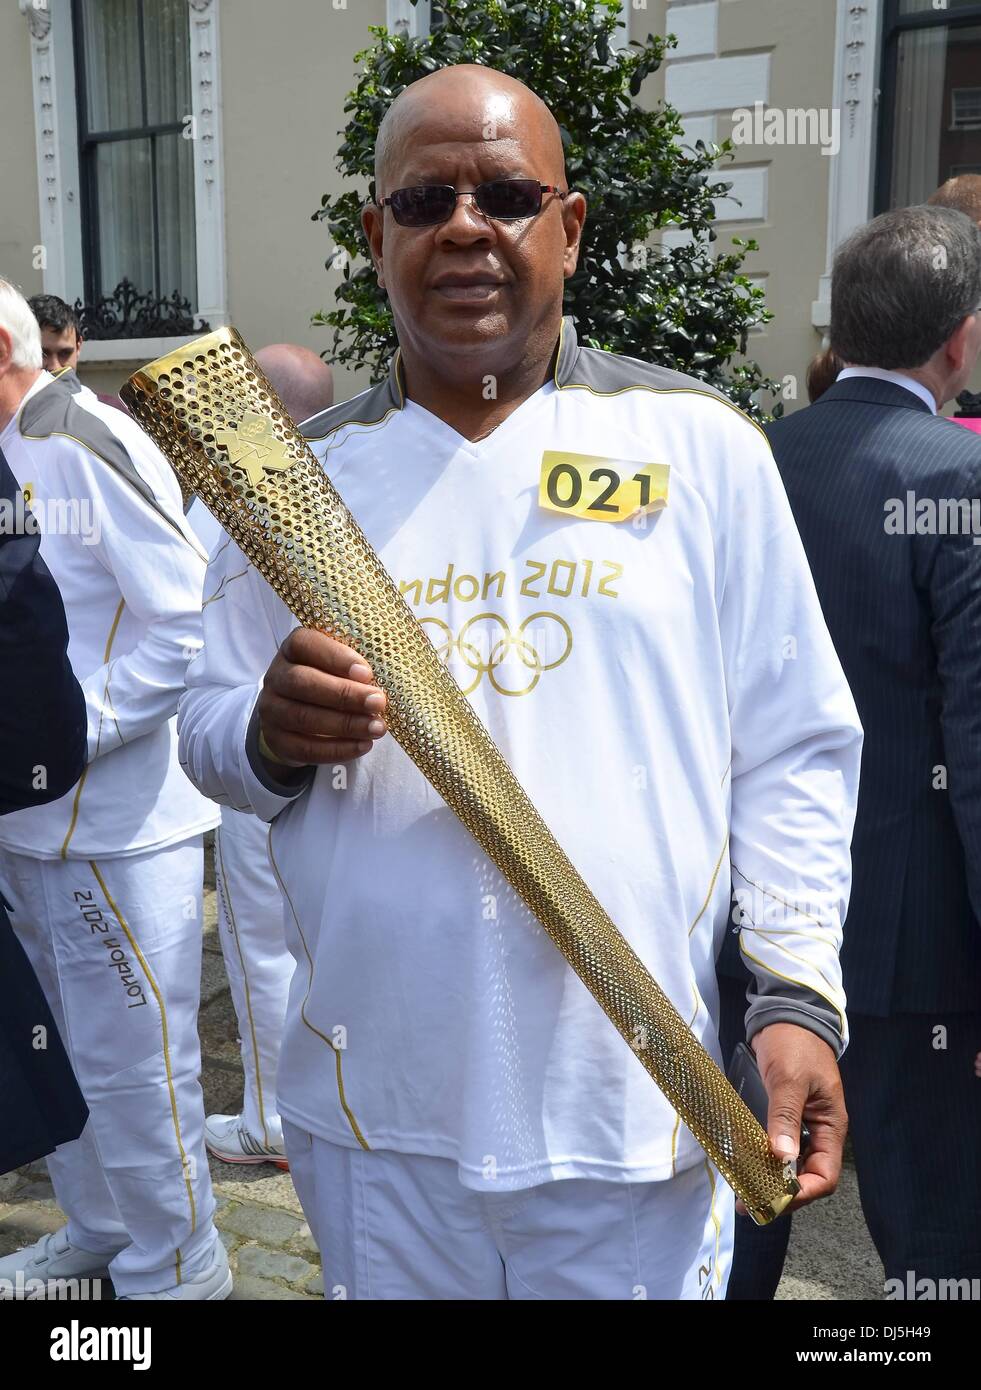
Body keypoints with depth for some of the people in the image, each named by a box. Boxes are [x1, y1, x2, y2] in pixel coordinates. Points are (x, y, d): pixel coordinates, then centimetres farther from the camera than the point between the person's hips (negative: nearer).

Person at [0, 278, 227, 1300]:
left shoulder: (85, 446, -16)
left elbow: (188, 624, -21)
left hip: (115, 823, -9)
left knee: (129, 1061, 4)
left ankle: (174, 1266, 24)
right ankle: (97, 1233, 41)